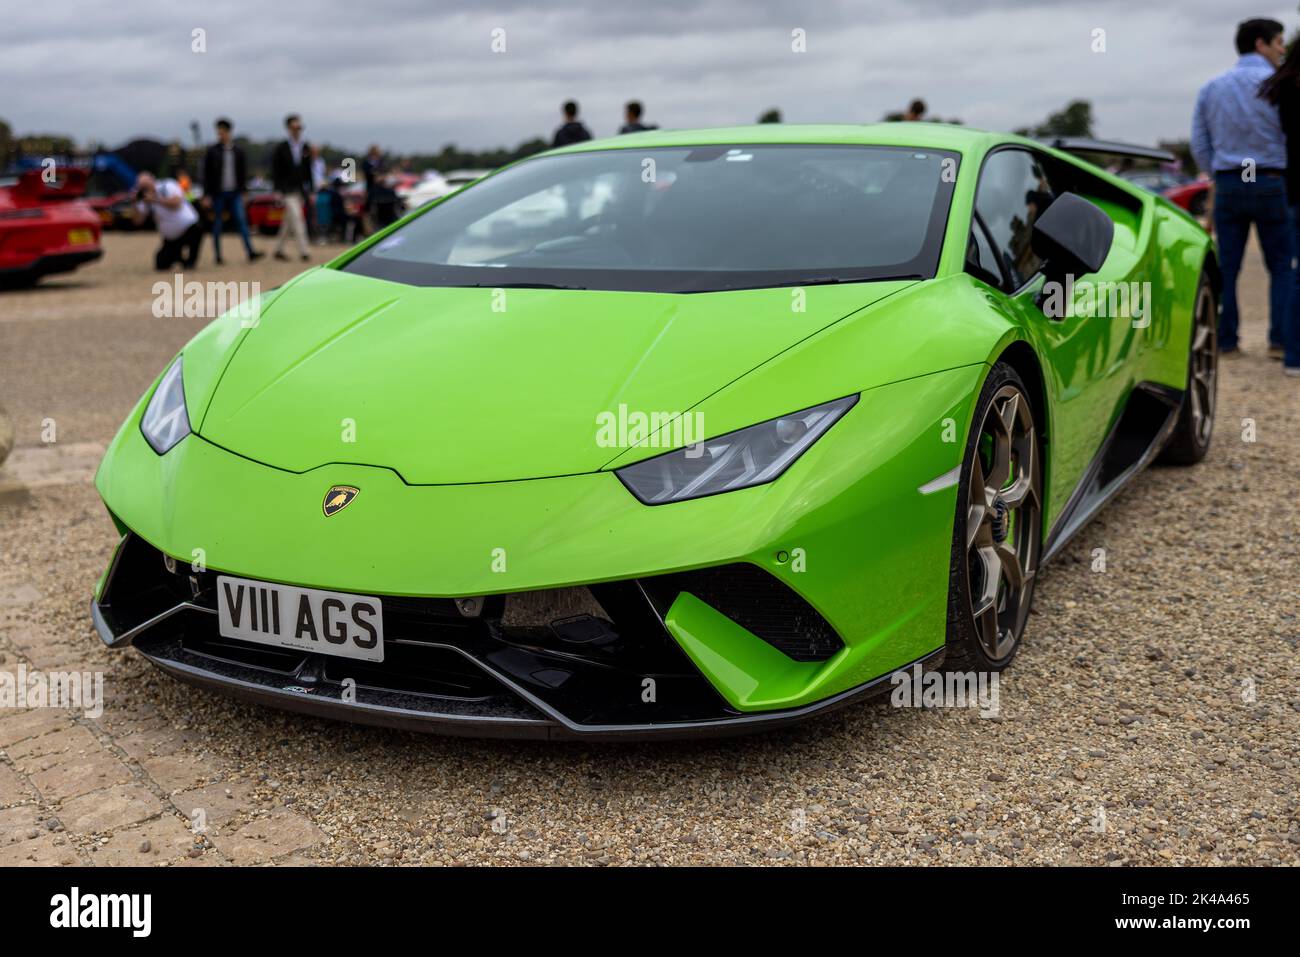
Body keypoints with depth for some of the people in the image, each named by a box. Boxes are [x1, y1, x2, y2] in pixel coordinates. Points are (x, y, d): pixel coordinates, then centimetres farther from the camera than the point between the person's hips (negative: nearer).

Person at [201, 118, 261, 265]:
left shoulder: (238, 151, 7)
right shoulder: (212, 151, 1)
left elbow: (243, 172, 13)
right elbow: (206, 174, 1)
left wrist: (242, 190, 6)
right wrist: (206, 196, -4)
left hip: (234, 193, 1)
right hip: (218, 193, -1)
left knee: (241, 220, -9)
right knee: (217, 224, 3)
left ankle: (250, 252, -16)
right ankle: (217, 255, 9)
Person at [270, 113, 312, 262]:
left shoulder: (305, 148, 8)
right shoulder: (281, 149, -2)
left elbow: (309, 171, 9)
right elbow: (275, 171, -2)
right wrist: (278, 191, -9)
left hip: (301, 190, 4)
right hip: (288, 190, -4)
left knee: (288, 221, 11)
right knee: (297, 218, -15)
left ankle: (279, 250, 23)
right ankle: (304, 251, -18)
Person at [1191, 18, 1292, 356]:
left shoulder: (1211, 88, 11)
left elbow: (1199, 144, 11)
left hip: (1227, 185, 4)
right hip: (1270, 183, -4)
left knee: (1227, 266, 6)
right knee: (1282, 265, 5)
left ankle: (1225, 339, 5)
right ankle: (1280, 338, 1)